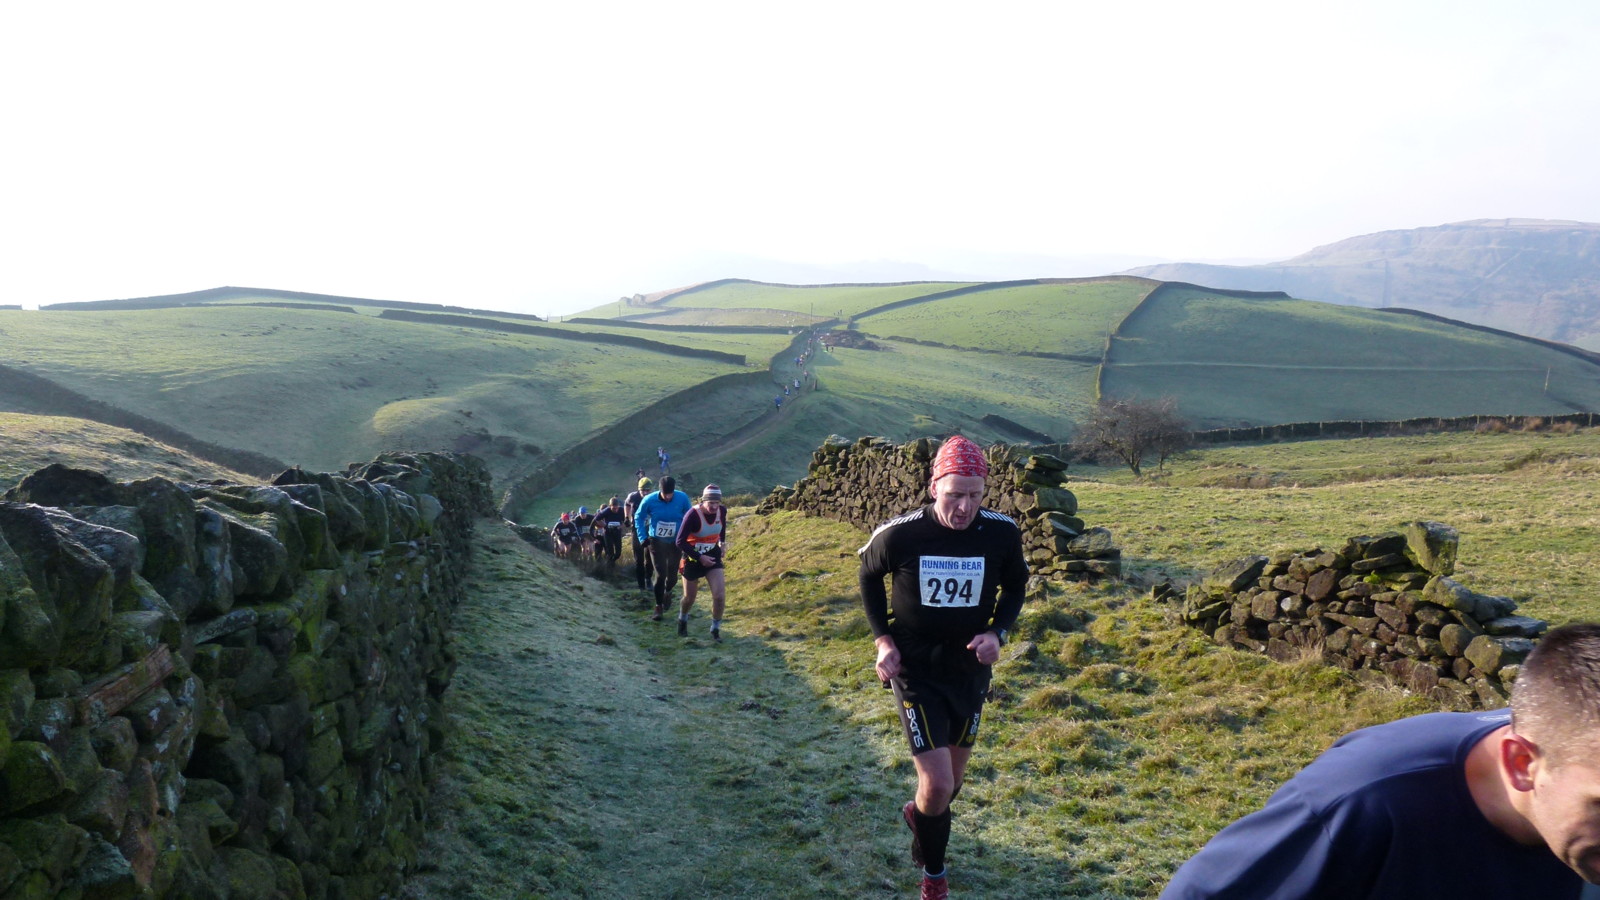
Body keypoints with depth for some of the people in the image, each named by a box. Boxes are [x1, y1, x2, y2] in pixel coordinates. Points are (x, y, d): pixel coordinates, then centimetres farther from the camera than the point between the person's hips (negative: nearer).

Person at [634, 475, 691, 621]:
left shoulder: (682, 498, -17)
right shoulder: (649, 500, -18)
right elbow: (639, 517, -1)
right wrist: (642, 537, -7)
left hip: (675, 542, 1)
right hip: (656, 542, -1)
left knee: (672, 577, 5)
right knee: (661, 575, -7)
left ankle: (667, 592, 39)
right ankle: (659, 607, 8)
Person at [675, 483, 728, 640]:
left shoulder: (722, 511, -12)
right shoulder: (693, 514, -27)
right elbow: (681, 542, -24)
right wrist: (700, 558, -26)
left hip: (713, 556, 3)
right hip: (693, 557, -3)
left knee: (720, 596, -12)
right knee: (689, 598, 12)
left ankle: (716, 629, 8)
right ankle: (682, 620, 44)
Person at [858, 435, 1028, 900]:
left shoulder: (1002, 533, -15)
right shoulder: (899, 535, -21)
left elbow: (1015, 586, 6)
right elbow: (869, 574, 1)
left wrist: (998, 632, -11)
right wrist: (882, 637, -7)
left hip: (971, 669, 4)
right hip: (915, 670, -3)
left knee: (954, 774, 19)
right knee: (938, 785, -11)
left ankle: (920, 814, 54)